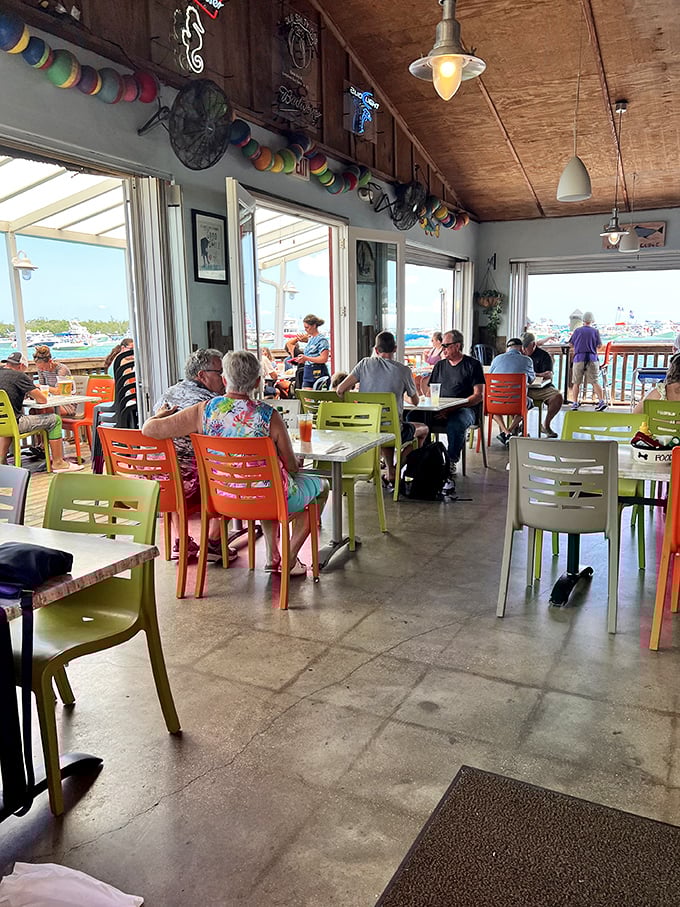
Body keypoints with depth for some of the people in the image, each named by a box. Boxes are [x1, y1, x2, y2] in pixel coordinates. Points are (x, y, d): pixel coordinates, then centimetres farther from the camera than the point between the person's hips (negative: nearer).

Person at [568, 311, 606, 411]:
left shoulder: (577, 330, 3)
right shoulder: (595, 331, 2)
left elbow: (570, 344, 8)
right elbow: (599, 345, 1)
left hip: (579, 358, 0)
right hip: (592, 358, 0)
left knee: (576, 383, 7)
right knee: (595, 381, -2)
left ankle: (575, 403, 5)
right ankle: (601, 401, -11)